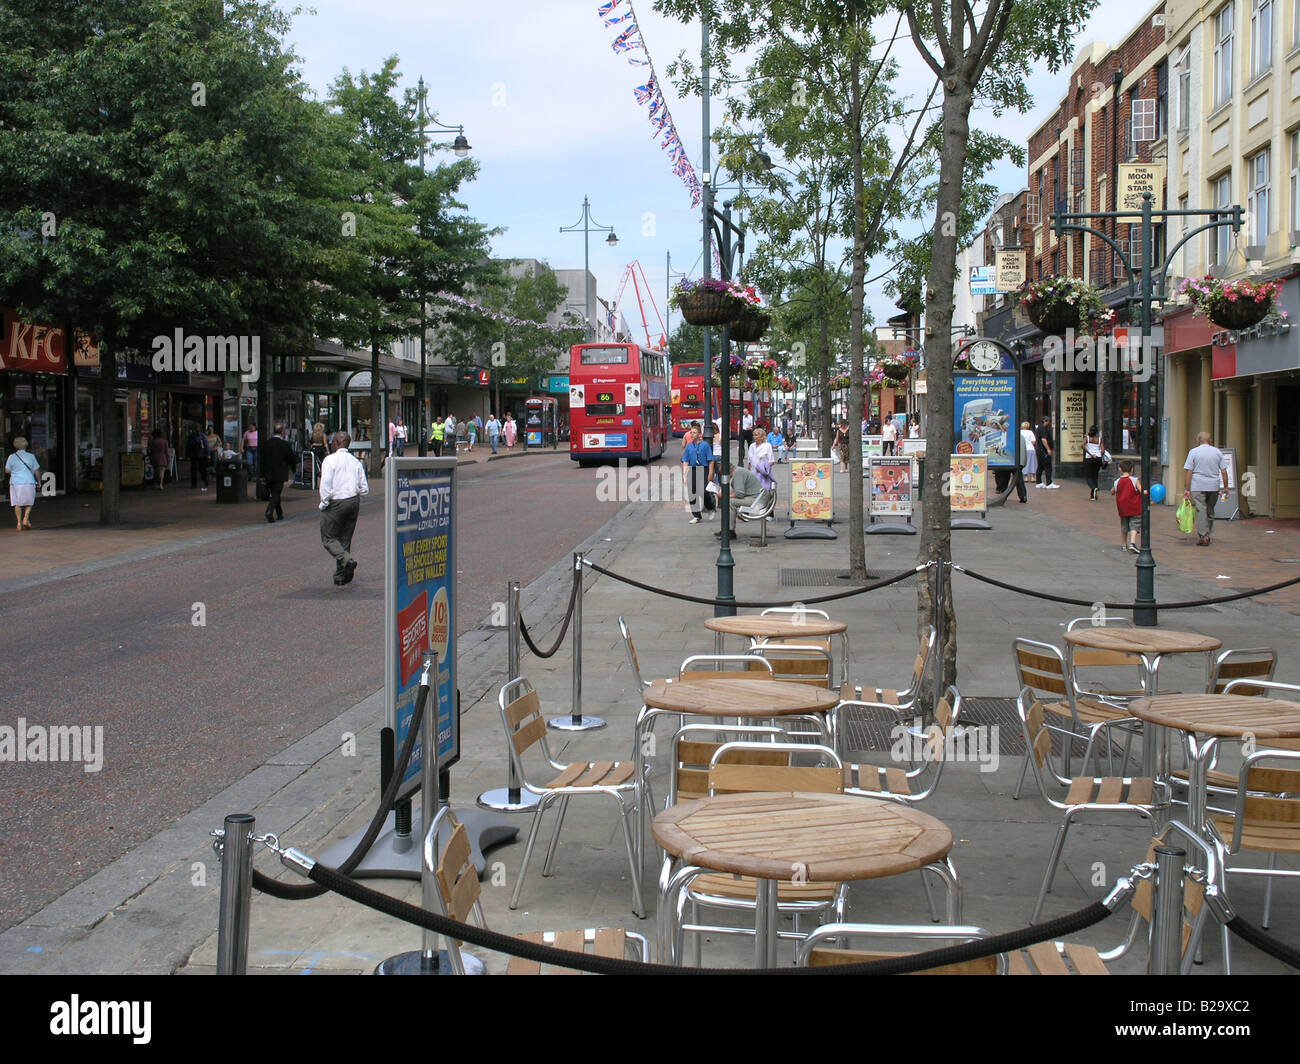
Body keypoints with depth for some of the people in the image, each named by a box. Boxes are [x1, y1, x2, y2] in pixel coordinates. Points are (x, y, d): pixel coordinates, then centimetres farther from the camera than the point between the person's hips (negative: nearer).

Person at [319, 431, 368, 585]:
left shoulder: (330, 460, -9)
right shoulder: (356, 462, 6)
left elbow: (326, 486, -16)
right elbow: (364, 489, 5)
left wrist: (324, 503, -4)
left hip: (336, 503, -6)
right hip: (354, 502, 6)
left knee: (328, 538, 4)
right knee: (345, 539, 13)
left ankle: (347, 560, -20)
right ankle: (341, 576, 14)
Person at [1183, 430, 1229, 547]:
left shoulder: (1193, 452, -1)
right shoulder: (1218, 452, 8)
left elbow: (1189, 472, -6)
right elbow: (1224, 472, 5)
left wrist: (1187, 489, -4)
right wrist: (1225, 487, 11)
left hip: (1198, 486, -3)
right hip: (1214, 486, 3)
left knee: (1201, 511, -3)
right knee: (1210, 511, 16)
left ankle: (1203, 537, -9)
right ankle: (1207, 535, 22)